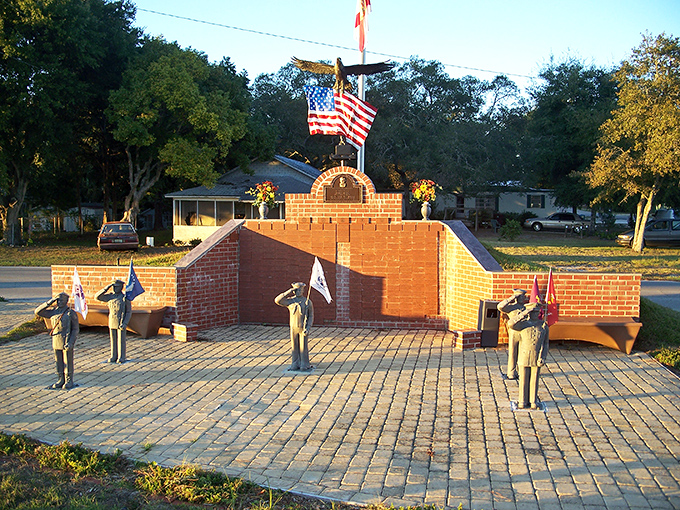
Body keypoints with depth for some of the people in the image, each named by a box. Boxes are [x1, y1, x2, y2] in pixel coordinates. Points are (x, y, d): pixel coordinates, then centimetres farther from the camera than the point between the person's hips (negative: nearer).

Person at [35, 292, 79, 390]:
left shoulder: (71, 313, -8)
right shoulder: (53, 312, 8)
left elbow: (75, 329, -9)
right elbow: (38, 312, 9)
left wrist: (70, 342, -18)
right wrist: (49, 302, -2)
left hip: (67, 342, -5)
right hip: (56, 342, 5)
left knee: (67, 362, 2)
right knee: (59, 362, 11)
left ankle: (69, 381, 12)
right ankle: (61, 380, 22)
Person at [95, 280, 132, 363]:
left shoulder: (125, 298, -6)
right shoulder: (110, 296, 6)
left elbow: (129, 312, -6)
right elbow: (97, 297, 4)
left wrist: (125, 323, -15)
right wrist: (106, 288, -5)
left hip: (121, 323, -4)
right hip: (112, 323, 4)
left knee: (121, 340, 1)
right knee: (113, 340, 9)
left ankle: (121, 357, 9)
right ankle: (113, 356, 18)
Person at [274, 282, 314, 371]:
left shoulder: (307, 302, 0)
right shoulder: (290, 301, 4)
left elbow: (311, 316, 1)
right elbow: (277, 300, -6)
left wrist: (308, 328, -10)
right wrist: (288, 292, -9)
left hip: (303, 328, -2)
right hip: (293, 328, 2)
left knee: (303, 347, 1)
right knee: (295, 346, 6)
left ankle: (304, 365, 10)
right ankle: (296, 364, 16)